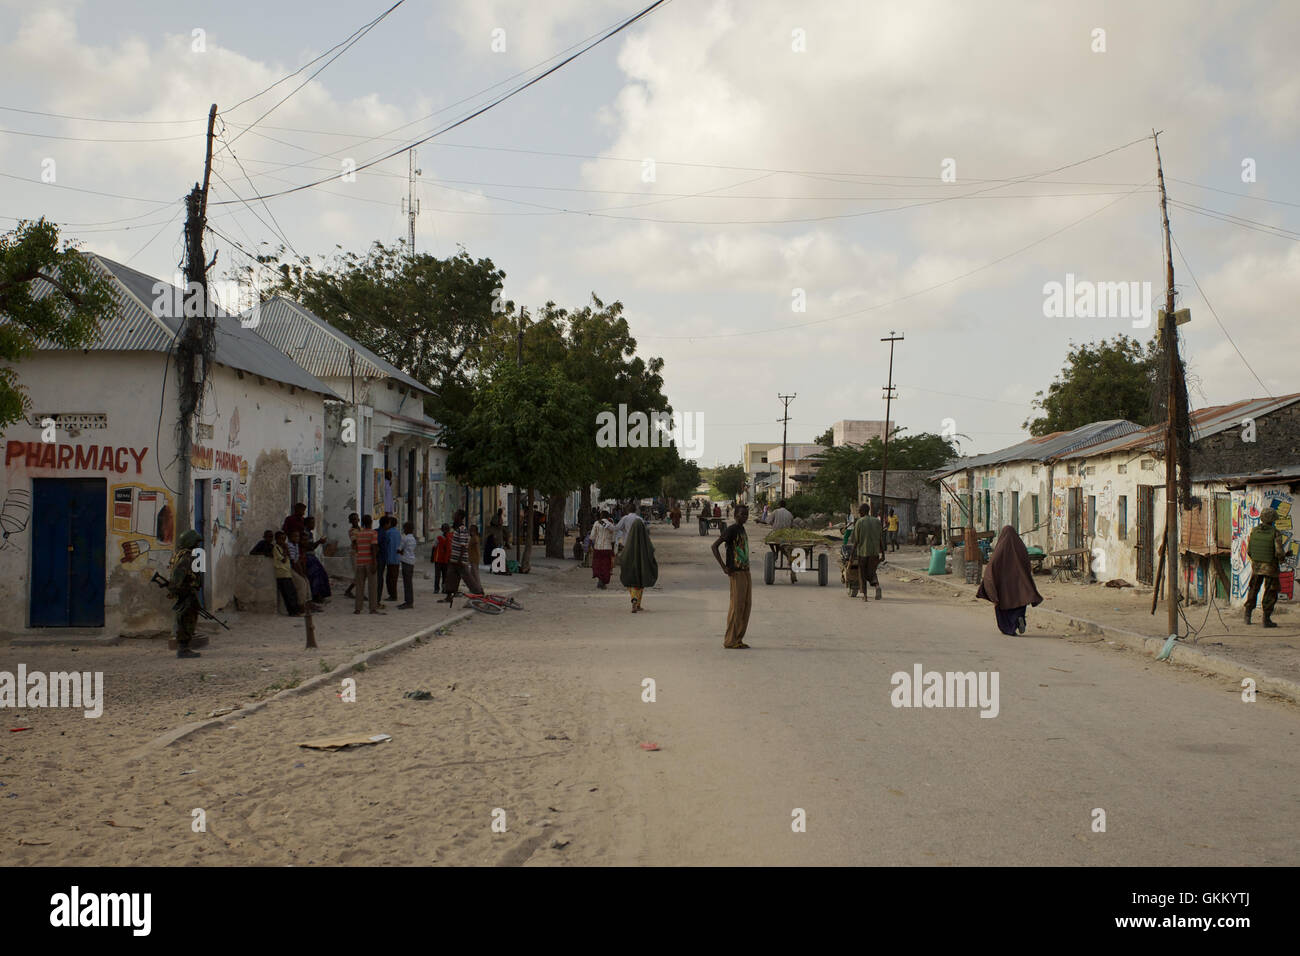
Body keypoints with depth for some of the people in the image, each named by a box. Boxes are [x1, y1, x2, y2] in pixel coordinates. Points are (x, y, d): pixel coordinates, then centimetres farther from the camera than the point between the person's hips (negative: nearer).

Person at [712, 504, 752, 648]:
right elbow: (714, 546, -17)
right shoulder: (731, 529, -11)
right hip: (736, 572, -9)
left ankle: (738, 639, 12)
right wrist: (723, 567, -19)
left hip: (745, 571, 9)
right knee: (736, 605, -8)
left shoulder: (742, 529, 16)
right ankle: (730, 641, -3)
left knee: (746, 604, 7)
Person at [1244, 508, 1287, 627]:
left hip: (1256, 565, 4)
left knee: (1253, 590, 20)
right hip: (1271, 567, -4)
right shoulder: (1275, 533, -15)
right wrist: (1281, 559, 2)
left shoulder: (1254, 531, -2)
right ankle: (1266, 619, 5)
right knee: (1270, 593, 6)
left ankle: (1248, 614, 21)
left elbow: (1248, 550, 2)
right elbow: (1279, 551, -20)